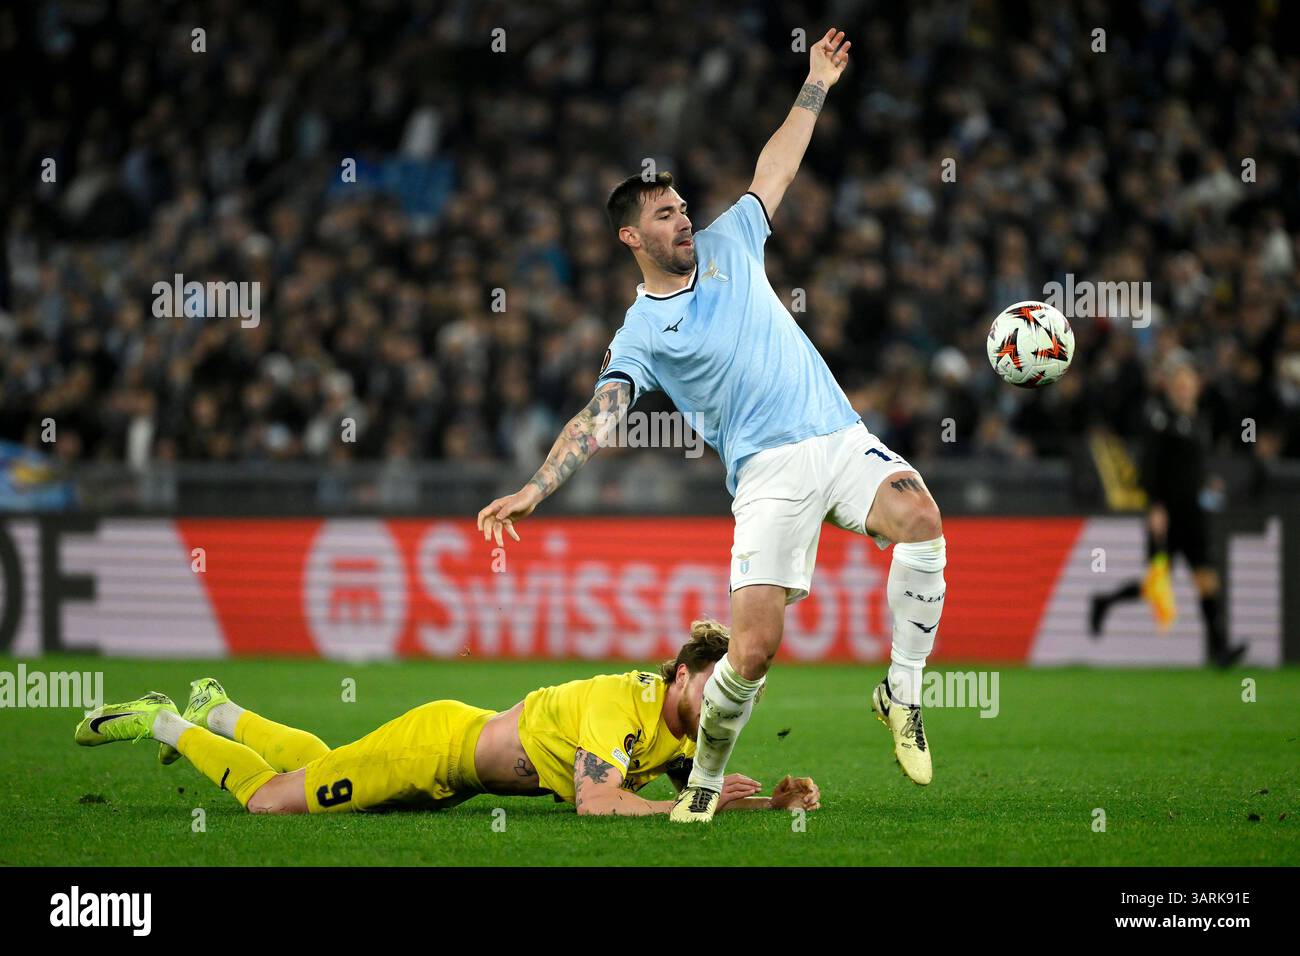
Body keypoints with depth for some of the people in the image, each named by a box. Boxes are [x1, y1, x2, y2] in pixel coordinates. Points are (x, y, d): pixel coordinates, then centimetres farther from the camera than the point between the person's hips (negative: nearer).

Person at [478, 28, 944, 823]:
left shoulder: (727, 245, 16)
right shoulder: (641, 335, 4)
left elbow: (774, 173, 27)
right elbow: (599, 420, -4)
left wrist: (816, 88, 29)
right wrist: (535, 490, -17)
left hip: (841, 439, 3)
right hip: (768, 471, -3)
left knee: (919, 518, -30)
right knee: (754, 646, -17)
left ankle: (903, 693, -13)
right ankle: (706, 777, 11)